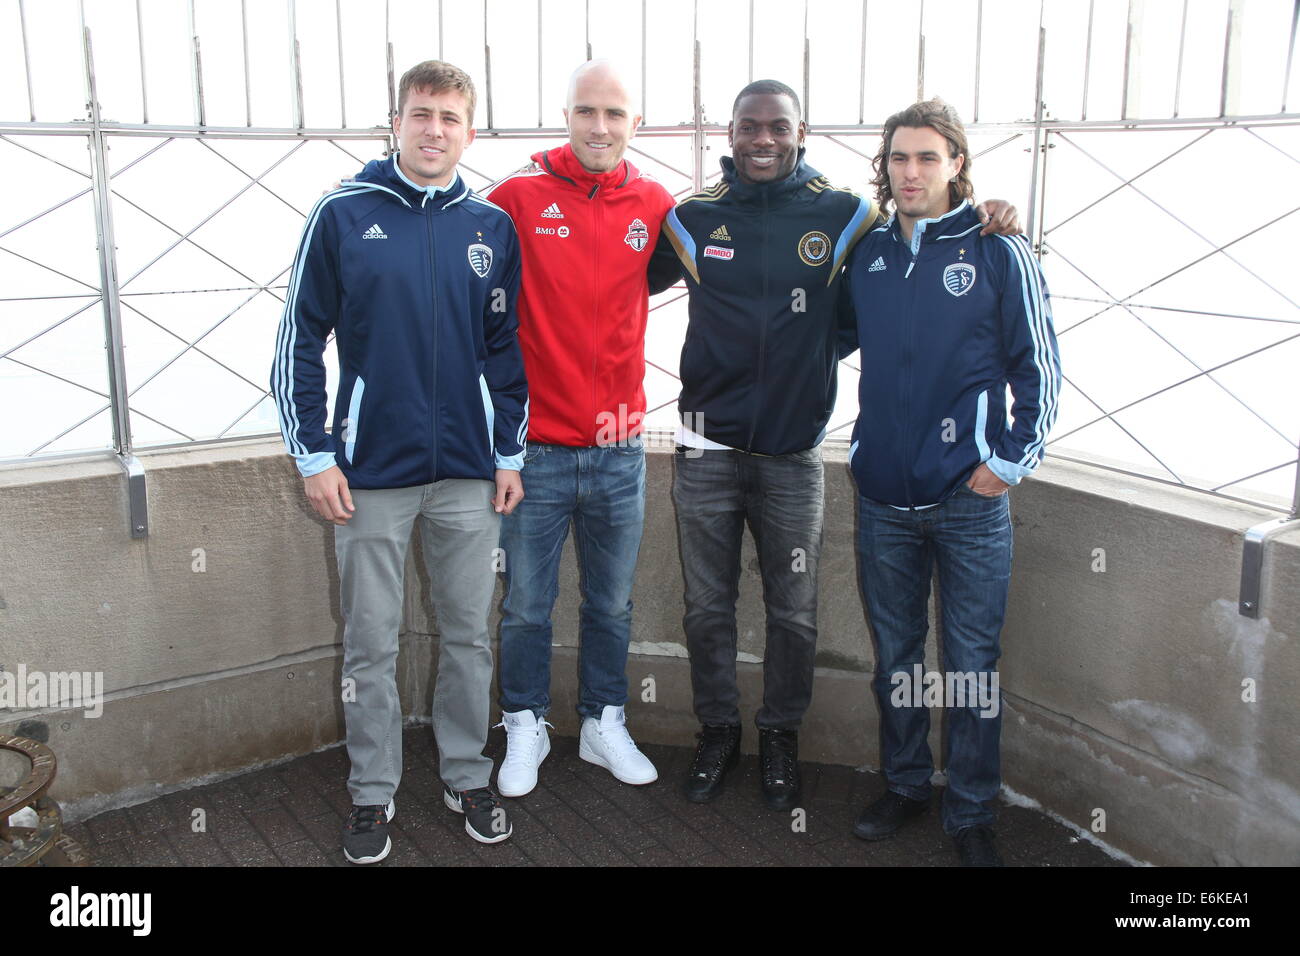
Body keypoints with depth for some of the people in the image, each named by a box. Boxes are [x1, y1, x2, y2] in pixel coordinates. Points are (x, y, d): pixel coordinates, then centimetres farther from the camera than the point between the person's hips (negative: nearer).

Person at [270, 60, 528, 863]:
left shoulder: (492, 226, 6)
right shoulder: (344, 215, -1)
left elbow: (507, 346, 11)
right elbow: (301, 340, 0)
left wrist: (510, 453, 7)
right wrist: (314, 455, -4)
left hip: (470, 472, 2)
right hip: (371, 472, -2)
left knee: (470, 635, 11)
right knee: (371, 643, 8)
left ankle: (468, 776, 29)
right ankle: (373, 795, 24)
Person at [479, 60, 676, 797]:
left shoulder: (653, 204, 2)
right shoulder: (519, 196, -7)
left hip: (620, 451, 3)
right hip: (536, 447, -2)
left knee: (612, 604, 16)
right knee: (527, 605, 11)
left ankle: (605, 724, 34)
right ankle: (526, 728, 31)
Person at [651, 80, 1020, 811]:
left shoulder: (843, 216, -1)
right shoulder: (693, 218, 2)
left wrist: (987, 218, -6)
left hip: (795, 455, 0)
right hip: (708, 449, 1)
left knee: (795, 614, 9)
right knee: (707, 607, 12)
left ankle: (781, 737, 32)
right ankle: (718, 732, 32)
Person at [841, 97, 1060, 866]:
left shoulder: (1000, 253, -4)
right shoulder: (865, 252, 6)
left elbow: (1040, 367, -2)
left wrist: (1012, 461, -5)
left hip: (970, 500, -3)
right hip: (883, 497, 4)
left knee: (972, 661, 4)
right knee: (895, 653, 15)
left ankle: (973, 814, 21)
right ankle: (906, 786, 33)